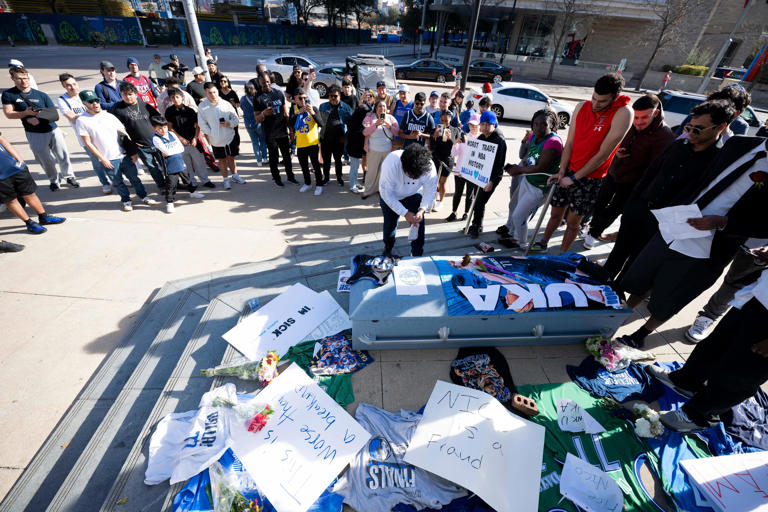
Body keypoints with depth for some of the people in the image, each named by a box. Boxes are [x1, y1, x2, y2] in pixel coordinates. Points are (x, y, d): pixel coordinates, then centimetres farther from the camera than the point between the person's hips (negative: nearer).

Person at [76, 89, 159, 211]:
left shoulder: (109, 115, 6)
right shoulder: (82, 120, -3)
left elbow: (125, 133, 8)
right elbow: (88, 143, -4)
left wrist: (134, 152, 1)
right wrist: (102, 159, -9)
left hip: (124, 155, 2)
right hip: (107, 160, -2)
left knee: (134, 178, 9)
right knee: (118, 182, 8)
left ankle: (143, 196, 25)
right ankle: (126, 200, 24)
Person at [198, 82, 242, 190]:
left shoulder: (226, 104, -4)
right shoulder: (202, 106, -7)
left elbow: (236, 119, 2)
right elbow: (202, 124, -5)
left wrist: (229, 123, -16)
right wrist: (210, 134, -12)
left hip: (230, 136, 1)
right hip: (216, 140, -1)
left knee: (231, 157, 15)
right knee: (222, 160, 10)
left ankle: (235, 175, 33)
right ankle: (226, 179, 22)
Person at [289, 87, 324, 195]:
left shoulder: (312, 108, -6)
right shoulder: (294, 108, 2)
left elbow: (321, 123, -17)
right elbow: (291, 124, -10)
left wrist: (312, 112, -30)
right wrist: (298, 113, -21)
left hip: (313, 142, -4)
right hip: (300, 144, 4)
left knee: (316, 164, -1)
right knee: (303, 165, 15)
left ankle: (319, 185, 14)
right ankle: (307, 183, 33)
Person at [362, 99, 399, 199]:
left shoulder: (391, 118, 6)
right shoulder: (369, 117, -1)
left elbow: (397, 132, 1)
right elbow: (365, 132, -12)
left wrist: (390, 126, -17)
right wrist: (376, 125, -22)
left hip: (388, 150, 3)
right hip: (374, 150, -2)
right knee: (372, 171, 2)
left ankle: (380, 188, 28)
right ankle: (368, 191, 16)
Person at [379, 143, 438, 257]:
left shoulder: (429, 167, -33)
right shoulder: (391, 163, -40)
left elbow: (430, 191, -19)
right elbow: (386, 193, -32)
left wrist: (422, 209, -37)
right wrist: (405, 213, -36)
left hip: (414, 195, 2)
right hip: (390, 196, -1)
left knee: (418, 223, -10)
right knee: (390, 223, 4)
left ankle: (417, 256, 10)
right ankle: (388, 250, 35)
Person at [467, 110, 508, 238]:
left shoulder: (499, 140, -14)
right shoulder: (481, 138, 8)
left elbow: (499, 163, -18)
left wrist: (492, 181, -22)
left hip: (492, 177, -7)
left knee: (479, 203, -6)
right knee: (477, 201, 12)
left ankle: (477, 227, 14)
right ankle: (475, 225, 28)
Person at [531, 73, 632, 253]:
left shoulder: (623, 114, -16)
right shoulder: (582, 107, -1)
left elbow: (602, 155, -18)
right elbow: (569, 143, 1)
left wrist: (573, 178, -16)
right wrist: (562, 171, -7)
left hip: (590, 179, -4)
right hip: (568, 171, 4)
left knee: (572, 222, 3)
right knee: (556, 213, 13)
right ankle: (542, 244, 30)